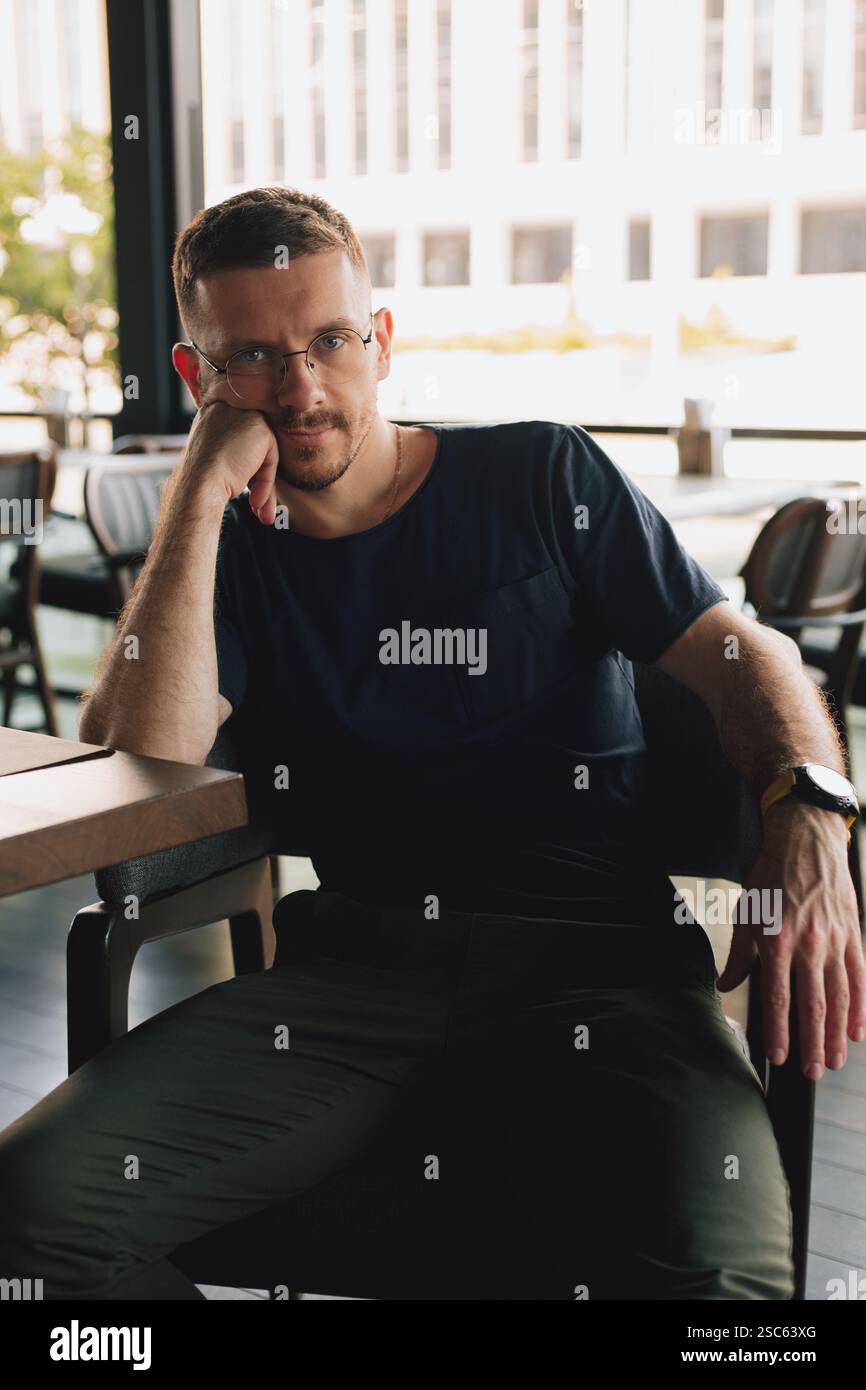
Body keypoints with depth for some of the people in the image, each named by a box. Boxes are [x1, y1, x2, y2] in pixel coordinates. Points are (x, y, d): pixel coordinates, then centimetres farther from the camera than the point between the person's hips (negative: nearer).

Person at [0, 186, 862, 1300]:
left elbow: (744, 658, 8)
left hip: (593, 960, -1)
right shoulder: (227, 551, 15)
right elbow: (142, 759, -3)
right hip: (350, 968, 2)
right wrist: (201, 490, -5)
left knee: (708, 1259, -34)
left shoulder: (542, 479, 12)